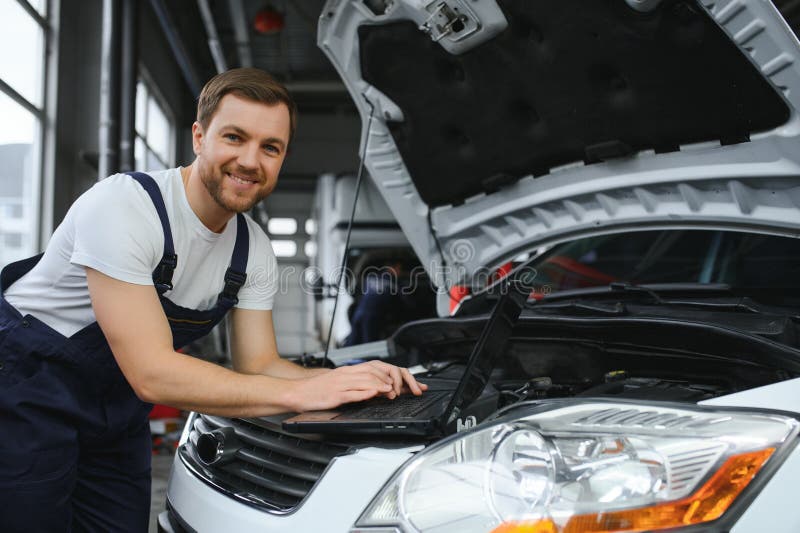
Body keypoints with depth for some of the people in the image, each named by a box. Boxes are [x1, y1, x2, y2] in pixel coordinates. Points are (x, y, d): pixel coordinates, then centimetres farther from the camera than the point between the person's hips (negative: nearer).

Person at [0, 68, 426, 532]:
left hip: (116, 415, 6)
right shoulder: (123, 206, -29)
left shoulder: (256, 253, -6)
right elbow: (152, 374, -33)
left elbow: (259, 364, -1)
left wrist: (348, 378, -20)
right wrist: (302, 392, -33)